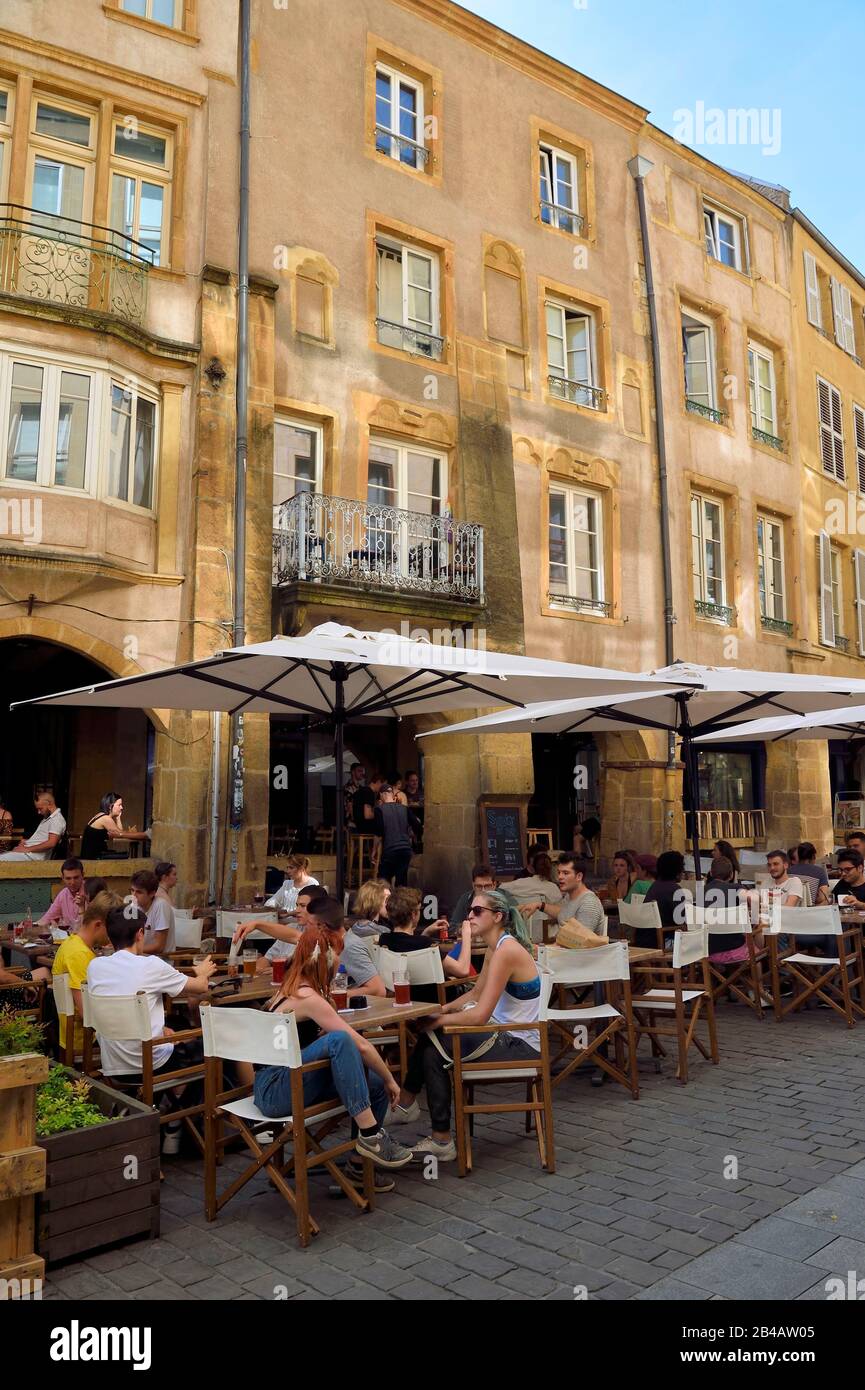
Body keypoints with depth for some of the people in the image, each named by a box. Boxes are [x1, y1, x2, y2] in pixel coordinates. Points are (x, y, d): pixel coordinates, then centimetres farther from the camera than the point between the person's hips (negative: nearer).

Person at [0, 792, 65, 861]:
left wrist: (27, 849, -19)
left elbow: (51, 843, -23)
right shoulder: (47, 818, 21)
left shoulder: (57, 819, -11)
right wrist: (25, 841, 8)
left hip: (33, 855, -10)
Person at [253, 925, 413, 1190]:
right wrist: (390, 1079, -5)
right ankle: (370, 1135, -25)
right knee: (339, 1041, -30)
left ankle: (360, 1165, 20)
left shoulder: (294, 988, 10)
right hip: (274, 1090, -10)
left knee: (377, 1085, 5)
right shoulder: (307, 997, -19)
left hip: (288, 1082, 10)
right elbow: (360, 1045, -18)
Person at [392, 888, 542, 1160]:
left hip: (521, 1046, -9)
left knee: (433, 1050, -9)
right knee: (431, 1036, 2)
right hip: (507, 1034, 9)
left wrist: (441, 1019, -11)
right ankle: (406, 1102, 16)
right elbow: (476, 994, 19)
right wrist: (443, 1009, 5)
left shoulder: (506, 951, -24)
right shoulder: (494, 949, 7)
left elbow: (479, 1016, -25)